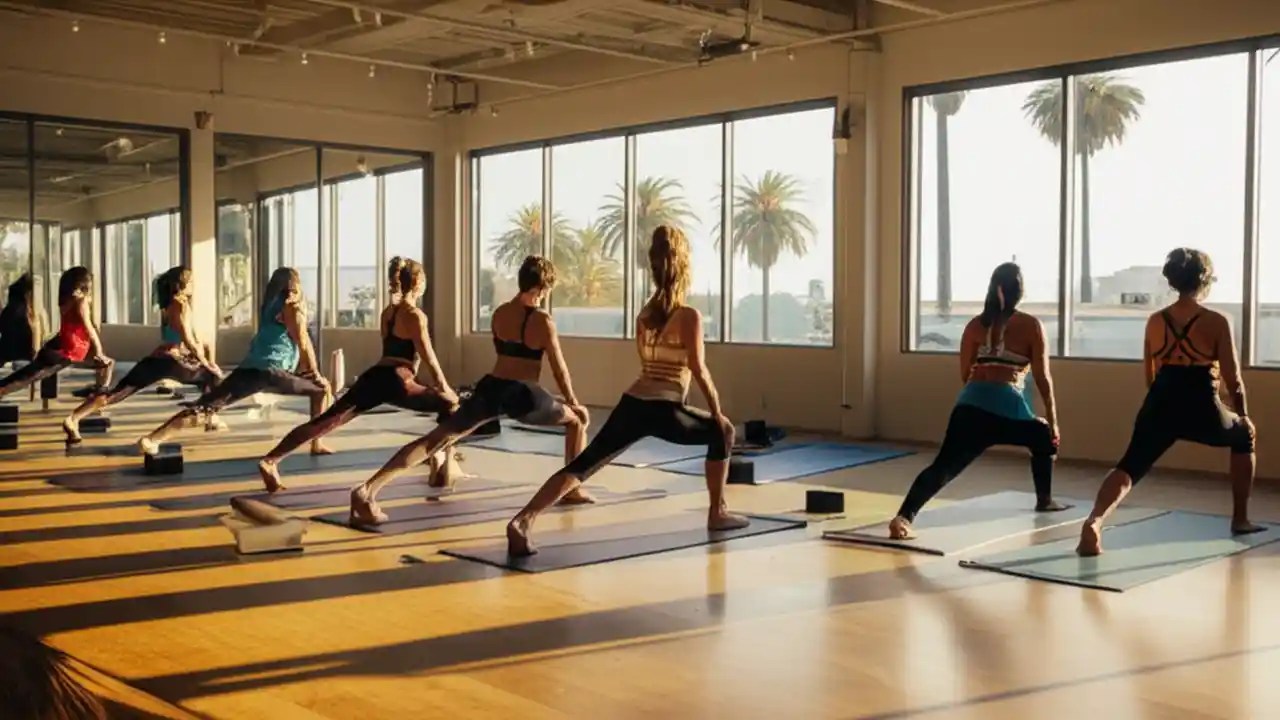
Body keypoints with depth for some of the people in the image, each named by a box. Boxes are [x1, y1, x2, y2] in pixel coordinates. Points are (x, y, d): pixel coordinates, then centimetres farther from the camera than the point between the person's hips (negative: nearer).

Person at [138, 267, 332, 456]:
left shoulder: (271, 306, 28)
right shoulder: (292, 306, 6)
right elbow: (303, 343, 0)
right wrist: (316, 374, 8)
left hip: (248, 369, 7)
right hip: (270, 370, -7)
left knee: (205, 405, 2)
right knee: (322, 388, 8)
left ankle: (153, 439, -13)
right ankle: (316, 445, 5)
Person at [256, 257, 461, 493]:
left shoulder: (388, 311, 22)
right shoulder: (415, 315, -2)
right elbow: (428, 357, -4)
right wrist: (444, 386, 7)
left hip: (373, 377, 7)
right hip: (395, 382, -7)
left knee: (326, 421, -1)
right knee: (451, 404, 7)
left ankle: (271, 461, -11)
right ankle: (443, 467, 9)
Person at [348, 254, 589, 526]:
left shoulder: (499, 314, 11)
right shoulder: (542, 321, -7)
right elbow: (560, 370, -1)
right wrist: (572, 400, 16)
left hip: (490, 388, 5)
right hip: (523, 395, -5)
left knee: (436, 440, -2)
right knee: (577, 418, 21)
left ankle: (367, 490, -17)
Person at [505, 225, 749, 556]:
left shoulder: (644, 314, 16)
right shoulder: (689, 316, -3)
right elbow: (698, 369, -7)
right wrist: (717, 410, 4)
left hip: (632, 404, 5)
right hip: (665, 410, -5)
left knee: (583, 465, -2)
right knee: (722, 432, 21)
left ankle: (523, 520, -21)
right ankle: (718, 513, 24)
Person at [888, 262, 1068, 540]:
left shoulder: (975, 325, 15)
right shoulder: (1031, 325, 6)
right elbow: (1042, 378, 4)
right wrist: (1052, 420, 12)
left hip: (971, 404, 2)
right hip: (1008, 407, -2)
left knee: (943, 466, -10)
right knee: (1045, 439, 30)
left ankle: (903, 517, -29)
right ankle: (1044, 500, 40)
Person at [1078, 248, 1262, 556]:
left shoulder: (1154, 321, 10)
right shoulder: (1217, 322, -1)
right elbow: (1232, 380, 1)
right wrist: (1243, 415, 17)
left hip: (1161, 405, 2)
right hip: (1201, 408, -2)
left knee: (1129, 467, -1)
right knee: (1243, 437, 29)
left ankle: (1093, 523, -30)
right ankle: (1240, 520, 33)